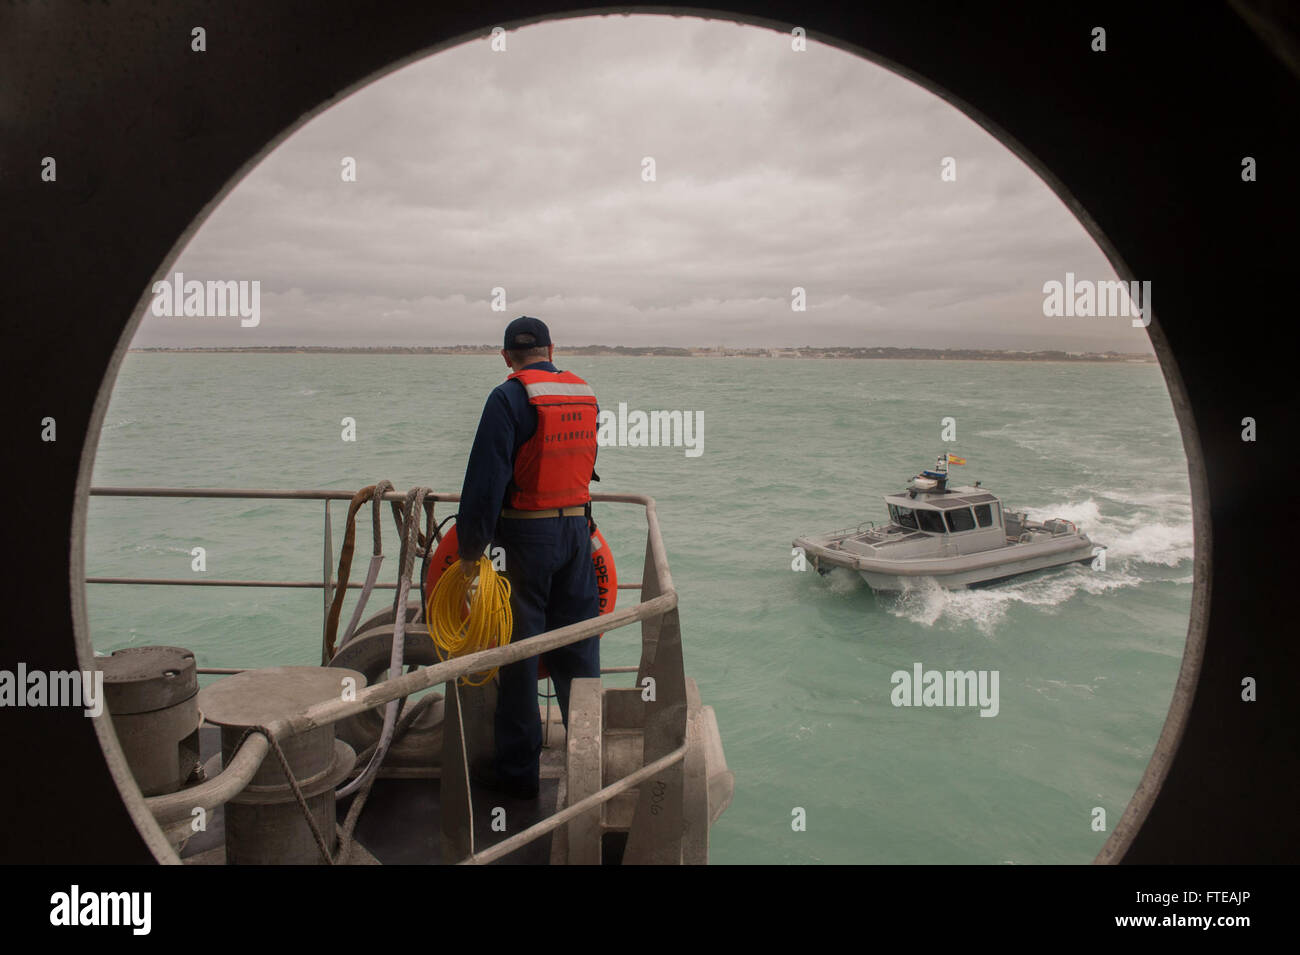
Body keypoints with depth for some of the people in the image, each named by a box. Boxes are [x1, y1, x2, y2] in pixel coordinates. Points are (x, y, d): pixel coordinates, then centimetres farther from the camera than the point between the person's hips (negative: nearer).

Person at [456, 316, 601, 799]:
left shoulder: (509, 398, -11)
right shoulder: (585, 393, 8)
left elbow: (485, 480, -15)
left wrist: (470, 548, -8)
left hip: (526, 536, -5)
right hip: (577, 529, 6)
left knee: (518, 653, 5)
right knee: (578, 650, 14)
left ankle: (517, 770, 14)